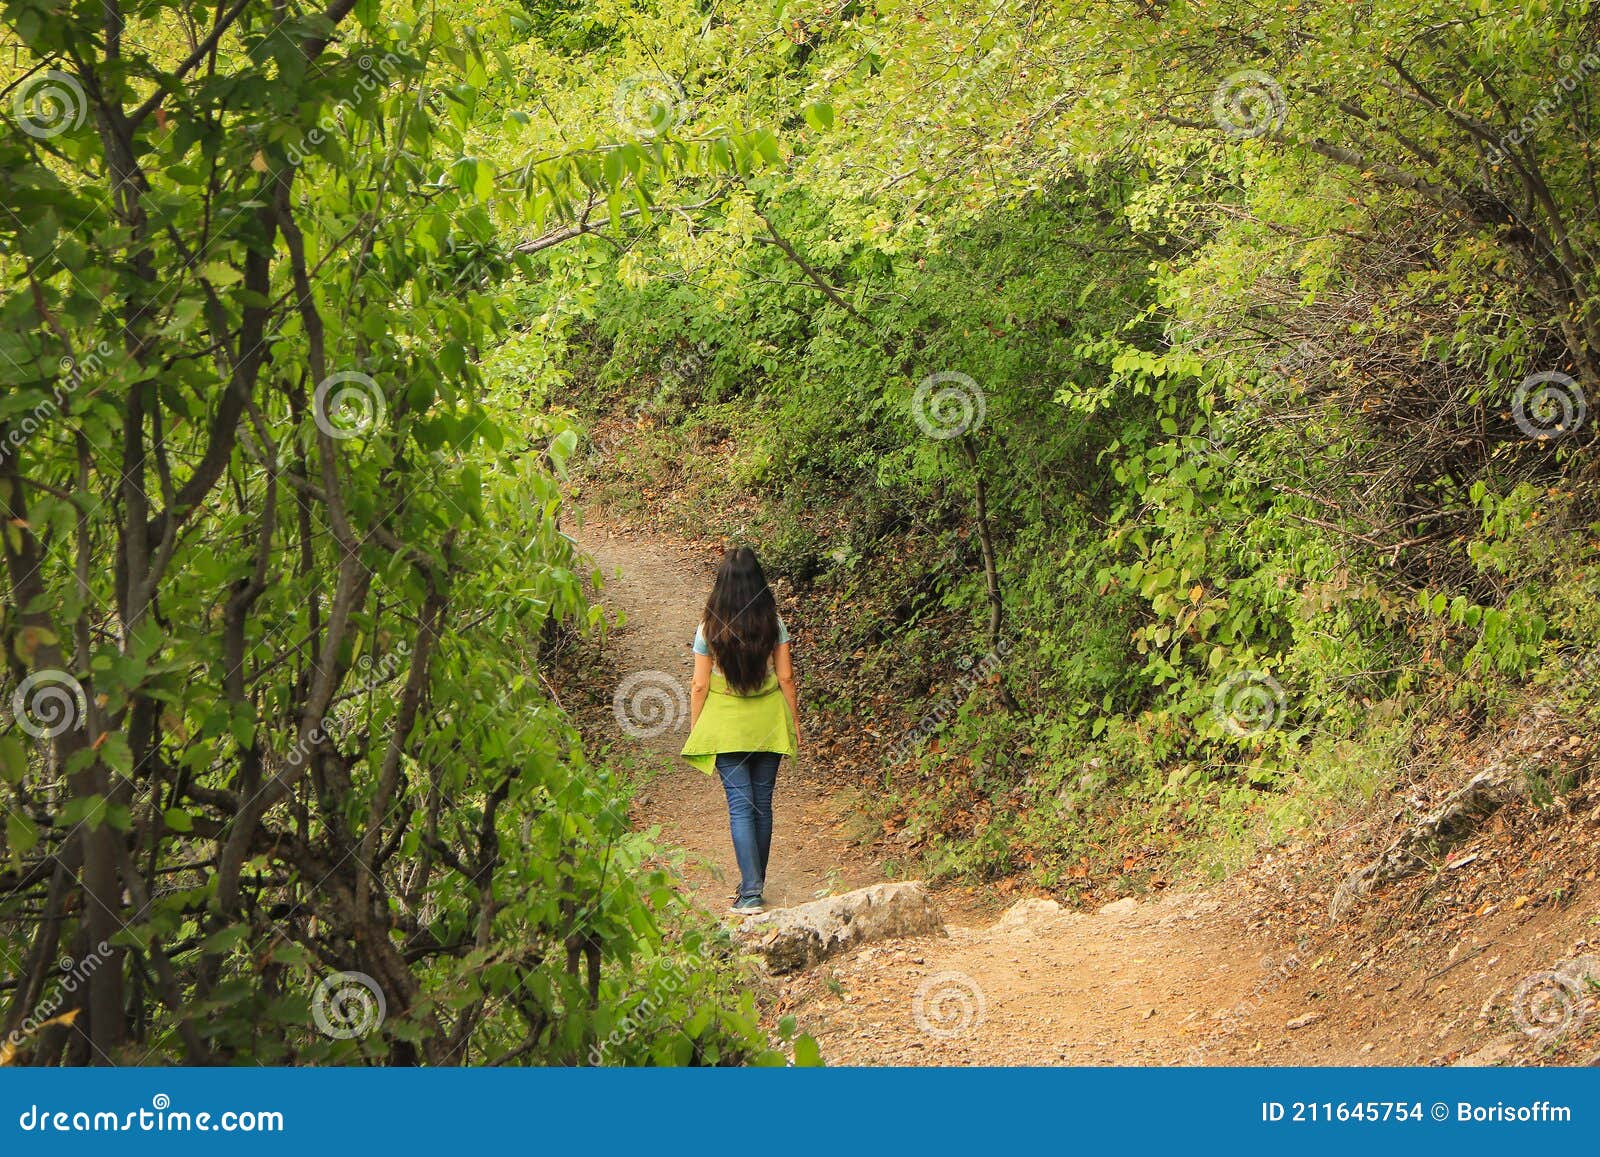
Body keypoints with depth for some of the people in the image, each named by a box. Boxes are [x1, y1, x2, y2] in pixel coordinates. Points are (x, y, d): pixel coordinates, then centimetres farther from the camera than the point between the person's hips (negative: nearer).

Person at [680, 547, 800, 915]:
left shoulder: (709, 628, -8)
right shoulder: (773, 623, -4)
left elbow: (700, 685, -6)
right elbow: (786, 677, -1)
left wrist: (694, 730, 5)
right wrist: (795, 722, 10)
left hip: (725, 724, -2)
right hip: (768, 723, 2)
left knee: (740, 804, -3)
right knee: (762, 802, 13)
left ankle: (751, 892, -12)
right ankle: (755, 883, 25)